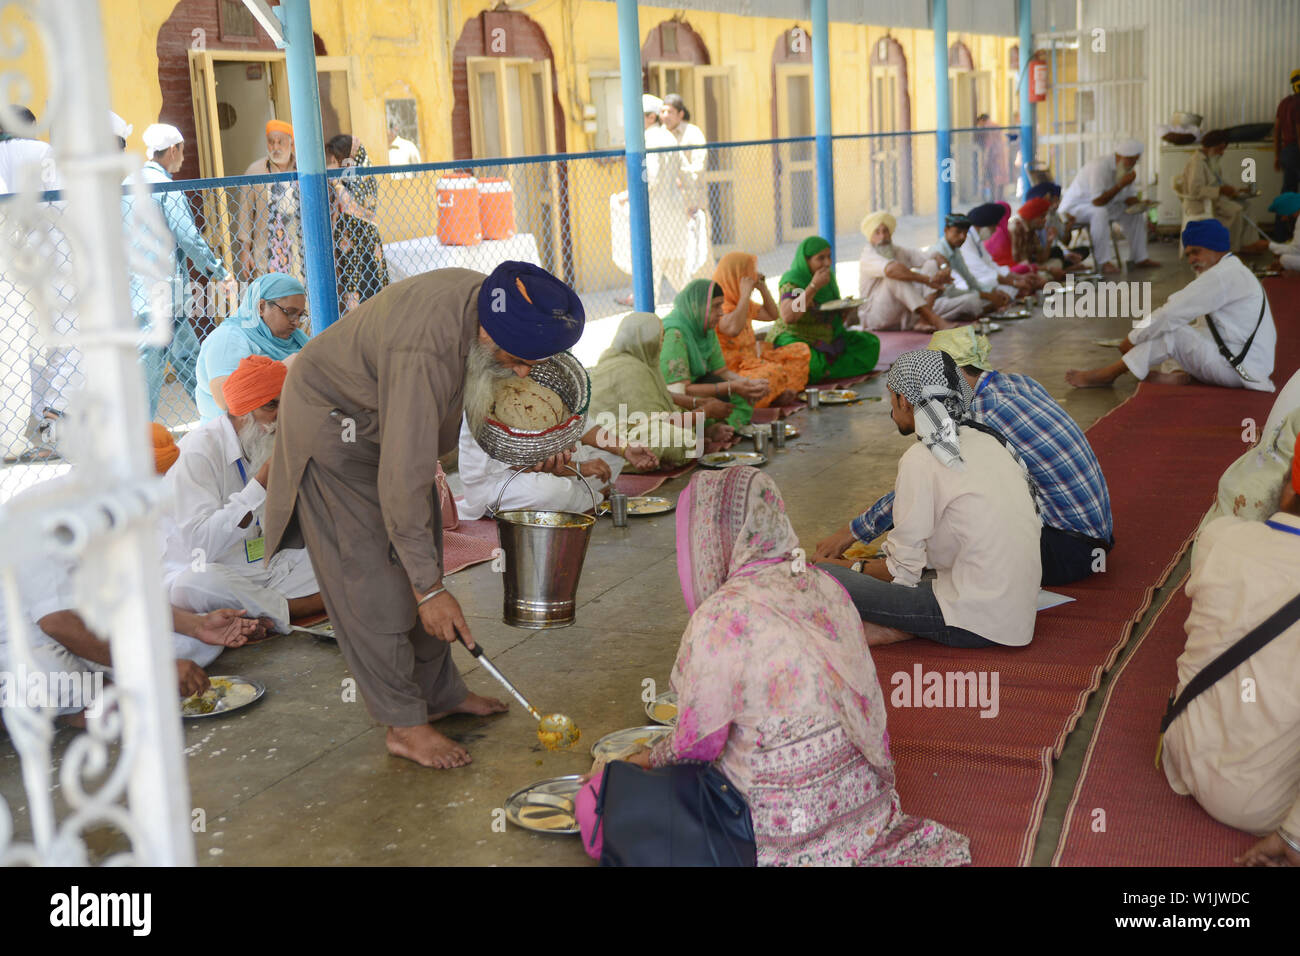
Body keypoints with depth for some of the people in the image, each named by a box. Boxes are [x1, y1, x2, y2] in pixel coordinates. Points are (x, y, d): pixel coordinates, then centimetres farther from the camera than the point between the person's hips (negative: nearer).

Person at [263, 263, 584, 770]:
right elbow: (403, 480, -38)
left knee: (422, 561, 12)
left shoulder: (488, 298, -15)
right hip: (333, 427, -9)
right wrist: (429, 588, -33)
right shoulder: (424, 350, -41)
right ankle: (405, 725, 2)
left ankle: (440, 692, 24)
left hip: (389, 419, 9)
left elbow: (489, 386, 9)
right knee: (373, 578, -8)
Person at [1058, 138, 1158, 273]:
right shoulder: (1100, 167, -28)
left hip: (1102, 208, 9)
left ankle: (1139, 258, 4)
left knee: (1135, 212, 0)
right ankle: (1104, 262, -35)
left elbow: (1130, 198, 8)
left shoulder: (1126, 170, 1)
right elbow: (1097, 201, -34)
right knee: (1100, 213, -39)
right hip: (1074, 206, -9)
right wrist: (1121, 185, -32)